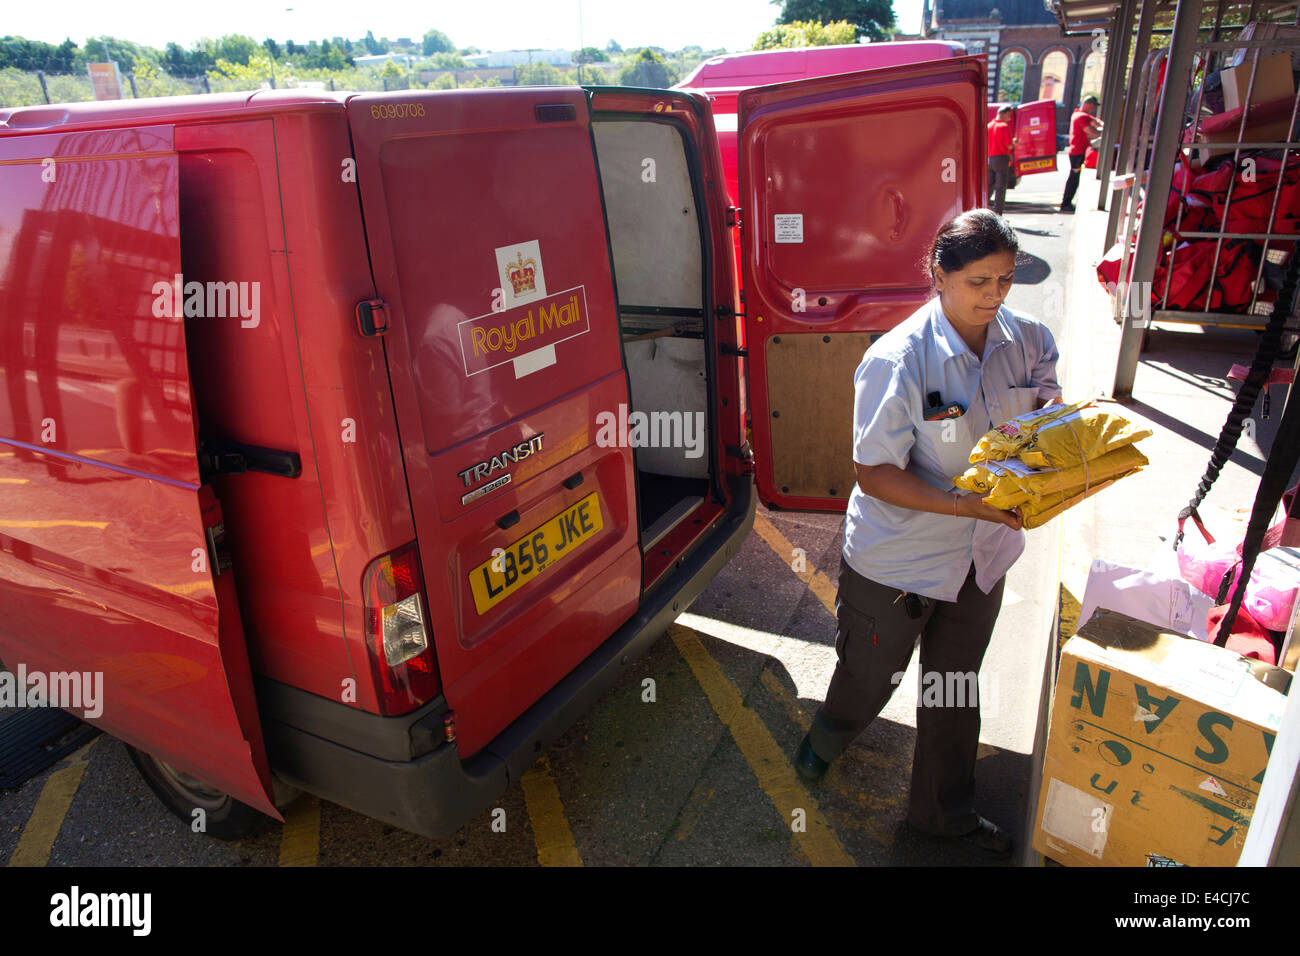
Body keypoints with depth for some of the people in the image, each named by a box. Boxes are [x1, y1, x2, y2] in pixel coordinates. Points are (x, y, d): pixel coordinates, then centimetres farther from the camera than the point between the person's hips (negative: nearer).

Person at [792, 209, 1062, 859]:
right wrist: (965, 504, -31)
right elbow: (875, 474, -23)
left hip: (982, 554, 5)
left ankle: (946, 812, 47)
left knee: (956, 685, 22)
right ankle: (827, 739, 55)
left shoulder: (1026, 338, -7)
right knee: (870, 677, 18)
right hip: (898, 559, -5)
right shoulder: (899, 360, -24)